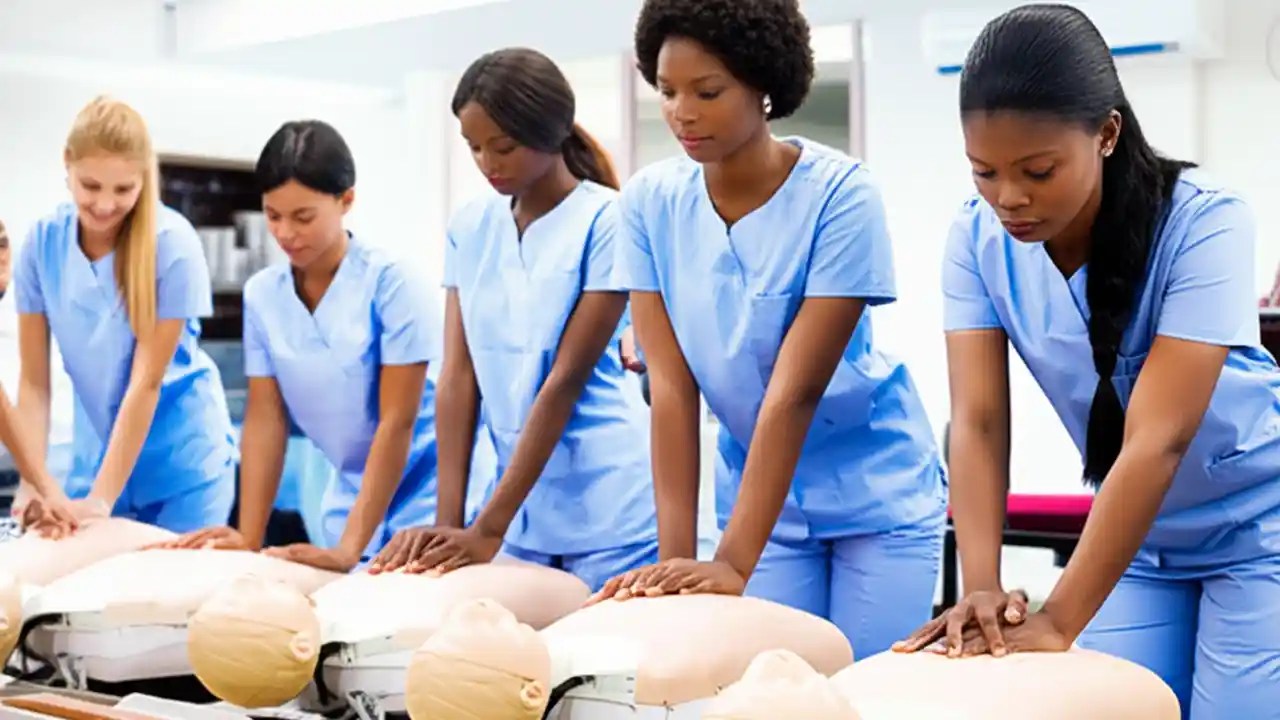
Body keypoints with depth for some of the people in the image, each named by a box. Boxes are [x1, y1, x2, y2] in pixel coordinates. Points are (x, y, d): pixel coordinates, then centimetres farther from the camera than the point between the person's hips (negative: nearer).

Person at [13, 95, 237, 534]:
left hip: (182, 461, -3)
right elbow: (34, 381, -6)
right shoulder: (43, 242, -8)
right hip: (100, 453, 3)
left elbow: (146, 380, -19)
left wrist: (102, 497, -21)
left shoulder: (172, 244, -18)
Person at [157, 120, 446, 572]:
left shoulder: (390, 283, -16)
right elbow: (265, 417, 0)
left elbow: (396, 423, -17)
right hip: (351, 496, 4)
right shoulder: (261, 294, -2)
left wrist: (351, 547, -21)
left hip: (423, 492, -4)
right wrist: (249, 537, -9)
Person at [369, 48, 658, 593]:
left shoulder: (606, 222, -11)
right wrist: (448, 519, -8)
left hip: (607, 506, -4)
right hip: (521, 502, 5)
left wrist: (488, 529, -15)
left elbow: (566, 379, -14)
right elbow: (458, 374, 1)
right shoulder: (470, 229, 5)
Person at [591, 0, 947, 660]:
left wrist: (734, 562, -28)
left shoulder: (839, 194, -21)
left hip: (877, 494, -3)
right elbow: (670, 387, -12)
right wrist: (675, 555, -18)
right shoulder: (649, 202, -10)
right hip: (758, 488, 3)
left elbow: (794, 392, -25)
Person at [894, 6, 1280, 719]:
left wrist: (1057, 622, -35)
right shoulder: (978, 239, -13)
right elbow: (979, 422, -18)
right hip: (1137, 537, 4)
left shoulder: (1203, 223, -26)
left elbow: (1158, 439, -31)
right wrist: (983, 588, -33)